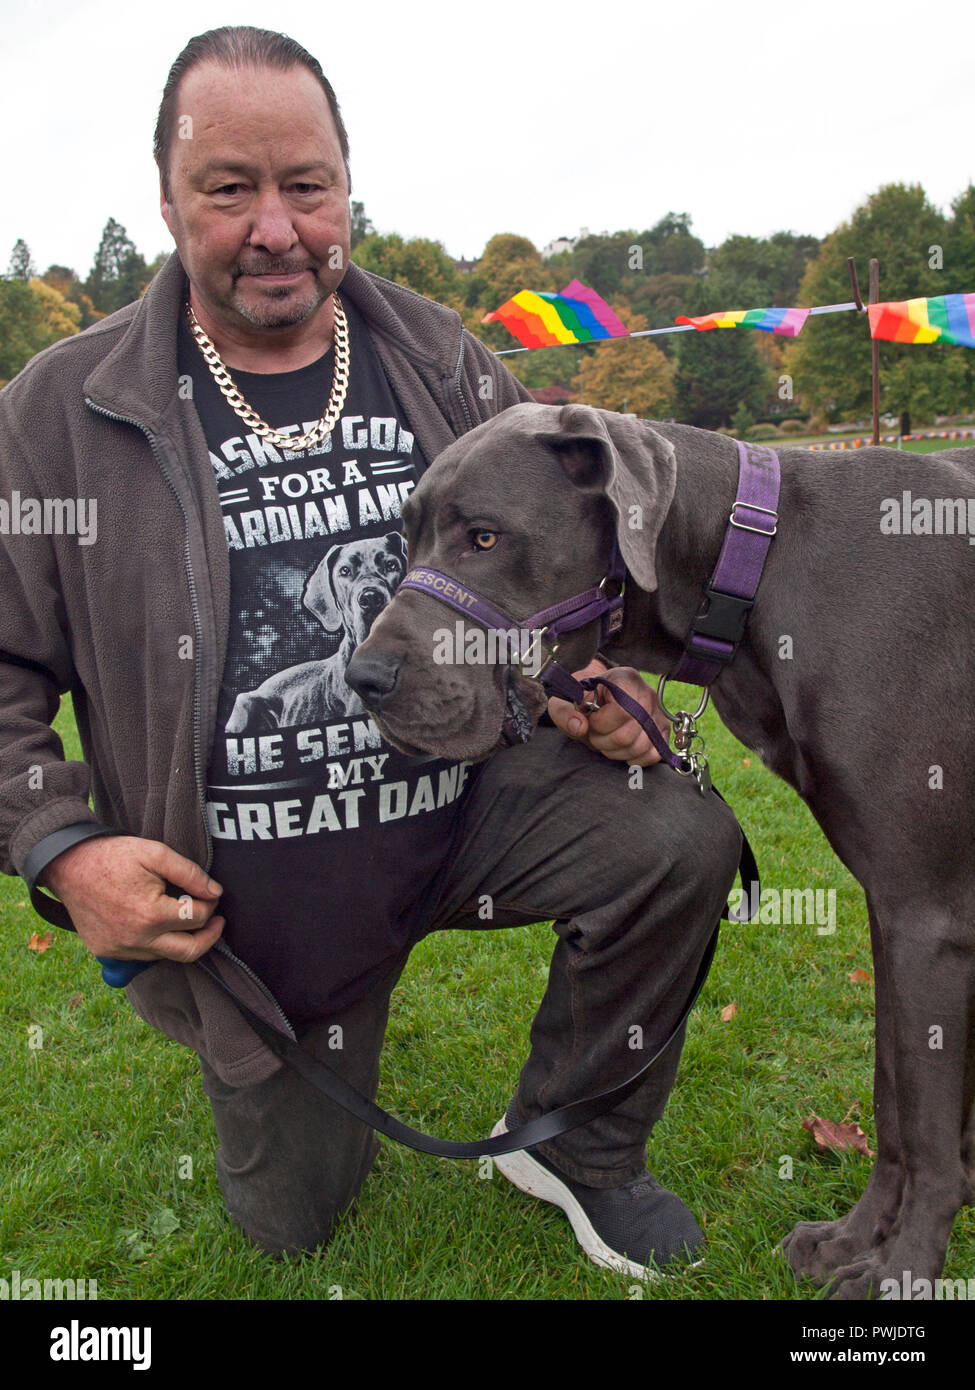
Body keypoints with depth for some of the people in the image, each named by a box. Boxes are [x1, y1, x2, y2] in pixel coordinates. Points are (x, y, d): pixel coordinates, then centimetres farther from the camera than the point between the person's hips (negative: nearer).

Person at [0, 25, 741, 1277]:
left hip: (472, 797, 1)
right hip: (252, 905, -1)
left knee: (681, 837, -26)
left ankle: (573, 1141, 2)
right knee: (290, 1221, 12)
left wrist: (582, 679, -10)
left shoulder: (443, 362, -1)